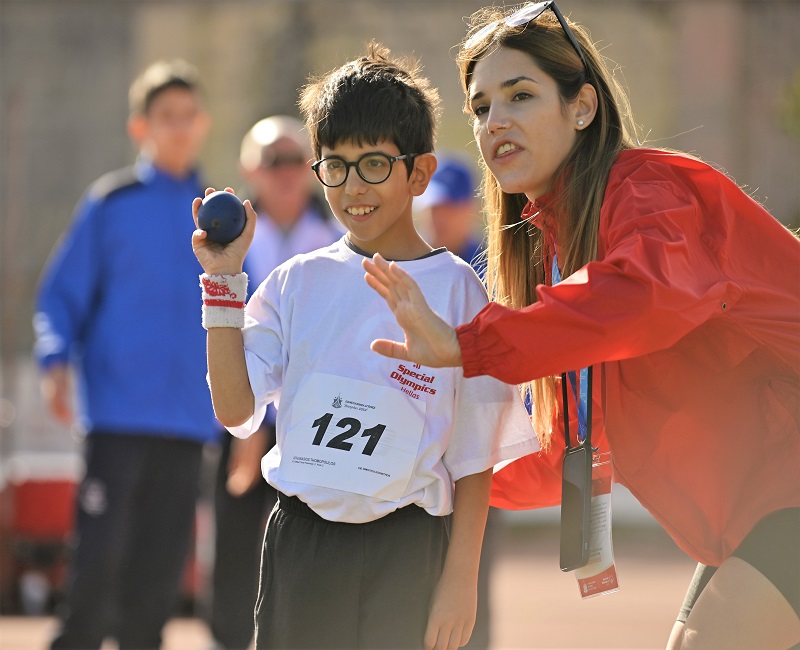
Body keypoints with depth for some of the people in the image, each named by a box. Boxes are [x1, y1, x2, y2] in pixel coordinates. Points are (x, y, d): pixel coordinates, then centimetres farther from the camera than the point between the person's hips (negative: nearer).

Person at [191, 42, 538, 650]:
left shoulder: (454, 290, -1)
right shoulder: (299, 282, 8)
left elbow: (474, 457, -1)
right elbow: (236, 408, -1)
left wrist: (460, 577, -5)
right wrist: (224, 280, -5)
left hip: (405, 550, -3)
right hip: (299, 542, 3)